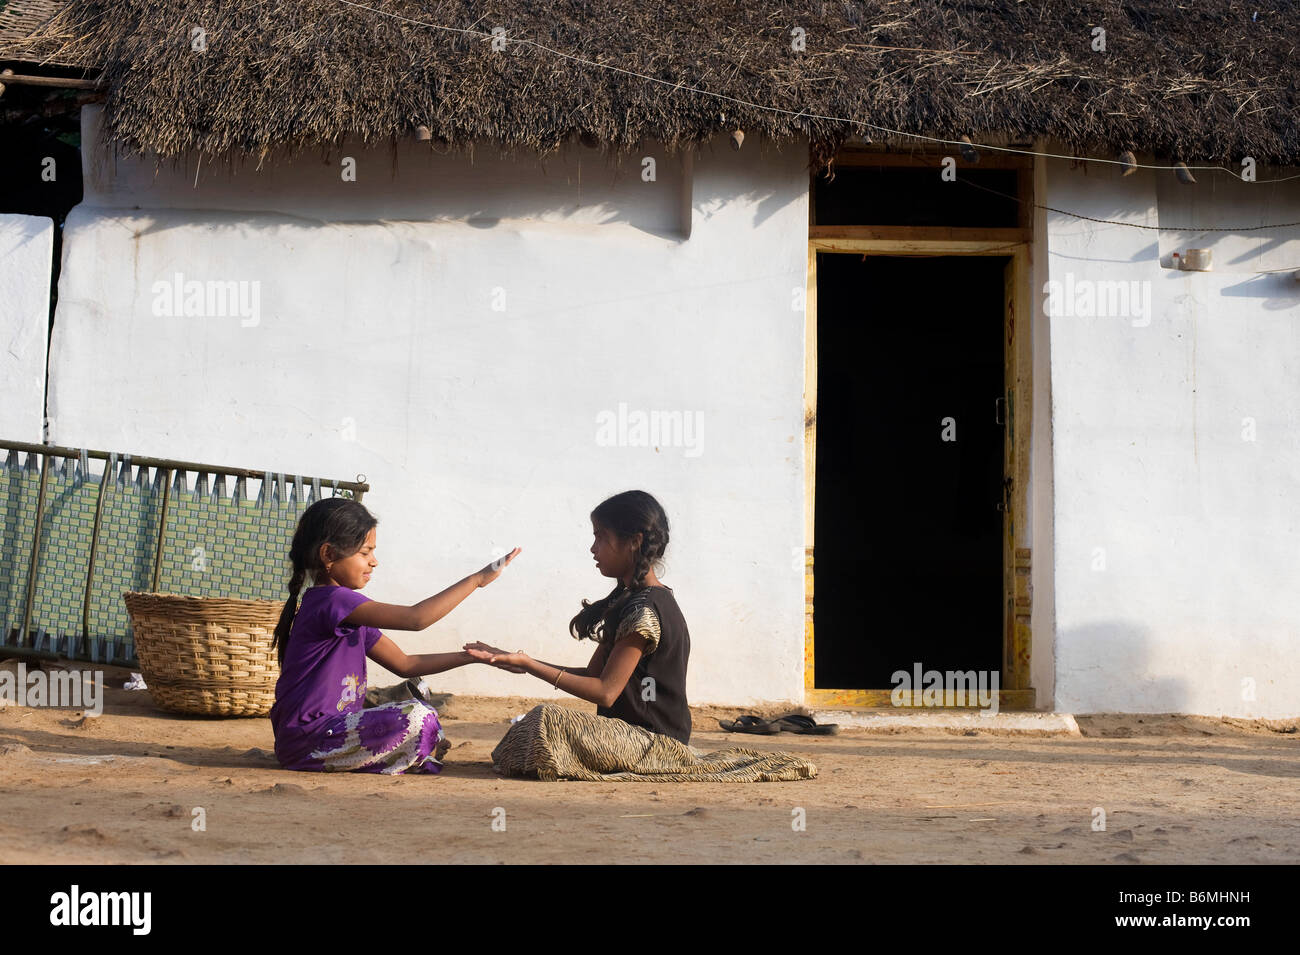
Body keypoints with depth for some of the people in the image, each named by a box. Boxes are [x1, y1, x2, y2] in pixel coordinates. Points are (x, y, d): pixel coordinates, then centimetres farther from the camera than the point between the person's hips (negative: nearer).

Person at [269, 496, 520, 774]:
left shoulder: (351, 613, 15)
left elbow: (405, 664, 16)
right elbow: (415, 618, -24)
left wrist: (473, 656, 8)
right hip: (305, 741, -11)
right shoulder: (332, 600, -17)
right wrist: (477, 579, -17)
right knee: (417, 717, -24)